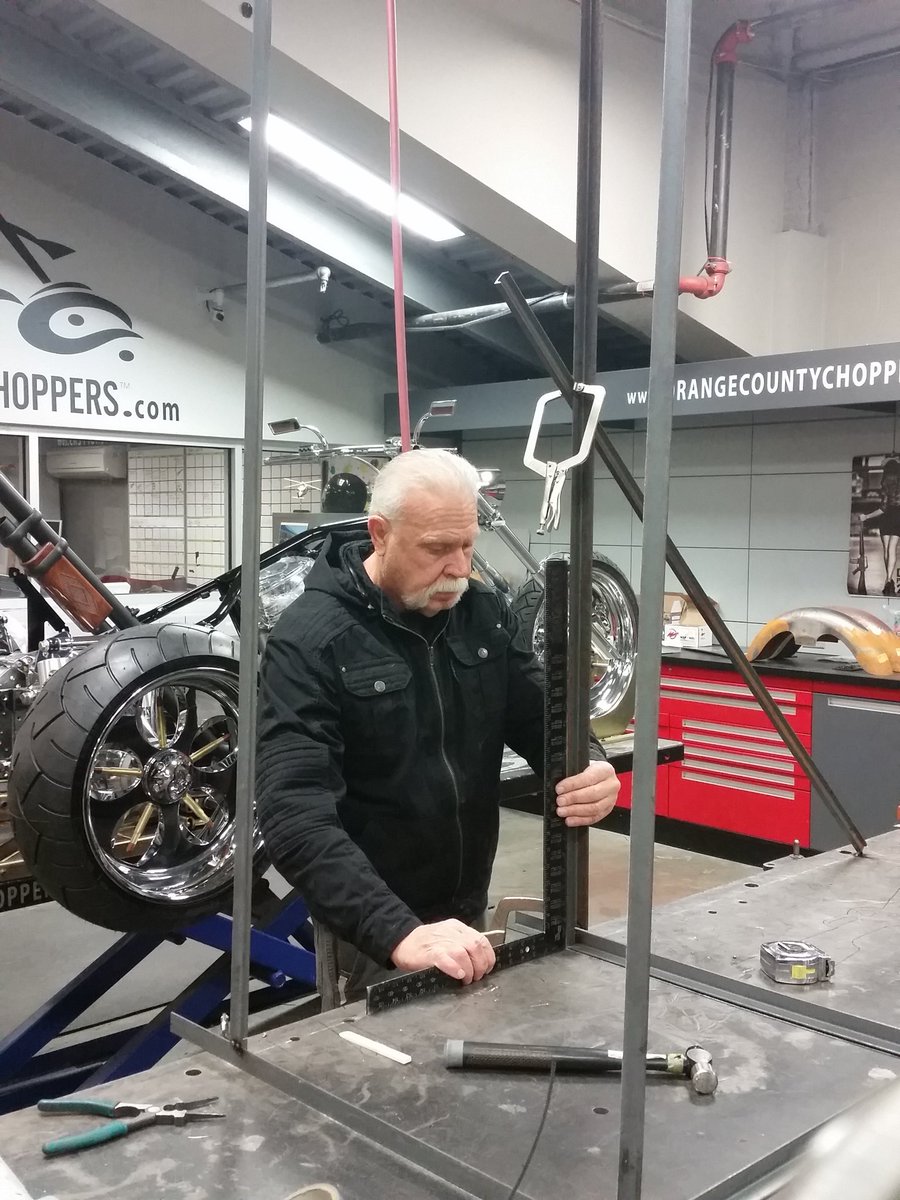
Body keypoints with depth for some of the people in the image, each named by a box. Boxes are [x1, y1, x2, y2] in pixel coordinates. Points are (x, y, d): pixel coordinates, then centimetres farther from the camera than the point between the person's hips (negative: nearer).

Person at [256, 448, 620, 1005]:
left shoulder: (487, 614, -2)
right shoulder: (310, 641, -21)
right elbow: (296, 817, -30)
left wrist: (590, 771, -25)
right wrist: (399, 932, -41)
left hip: (468, 912, 6)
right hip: (368, 930, -6)